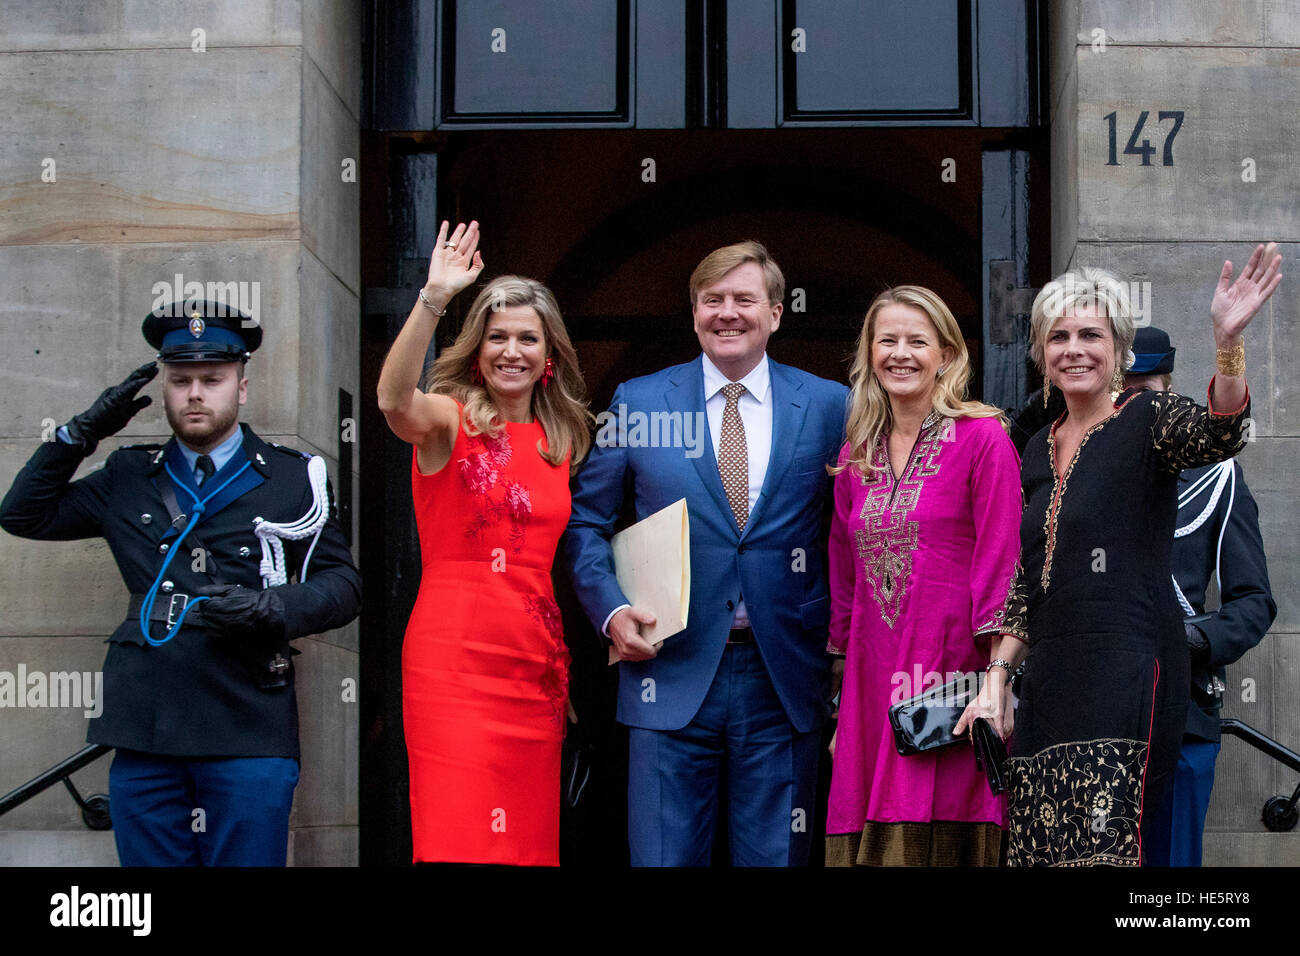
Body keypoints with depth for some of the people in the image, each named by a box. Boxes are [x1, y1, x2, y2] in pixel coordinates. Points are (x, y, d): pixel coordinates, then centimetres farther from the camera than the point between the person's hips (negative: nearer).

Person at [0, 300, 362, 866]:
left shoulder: (294, 478, 8)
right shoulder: (129, 478, 16)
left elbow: (342, 584, 5)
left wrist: (270, 608, -14)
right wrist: (82, 433, 6)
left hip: (250, 735, -3)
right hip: (144, 734, 3)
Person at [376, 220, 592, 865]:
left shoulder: (561, 442, 15)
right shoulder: (450, 421, -1)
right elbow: (395, 400, -26)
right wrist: (434, 299, -37)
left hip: (537, 663, 5)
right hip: (455, 658, -5)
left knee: (530, 835, 7)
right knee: (463, 835, -10)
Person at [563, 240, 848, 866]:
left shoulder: (828, 406, 5)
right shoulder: (638, 402, 6)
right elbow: (586, 520, 10)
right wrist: (610, 610, -5)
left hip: (782, 679, 0)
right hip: (672, 672, 0)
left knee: (775, 856, 7)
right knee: (664, 857, 2)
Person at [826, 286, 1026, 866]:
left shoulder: (983, 439, -2)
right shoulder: (857, 457, 15)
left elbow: (1001, 567, -7)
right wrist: (840, 702, 16)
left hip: (952, 681, -5)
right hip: (871, 686, 5)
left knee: (940, 843, -7)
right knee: (867, 847, 3)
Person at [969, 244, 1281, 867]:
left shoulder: (1146, 419, 0)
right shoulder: (1038, 450, 17)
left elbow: (1218, 435, -24)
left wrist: (1228, 340, -41)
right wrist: (996, 679, 9)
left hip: (1127, 675, -6)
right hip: (1048, 683, 6)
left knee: (1106, 848, -15)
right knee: (1036, 849, 2)